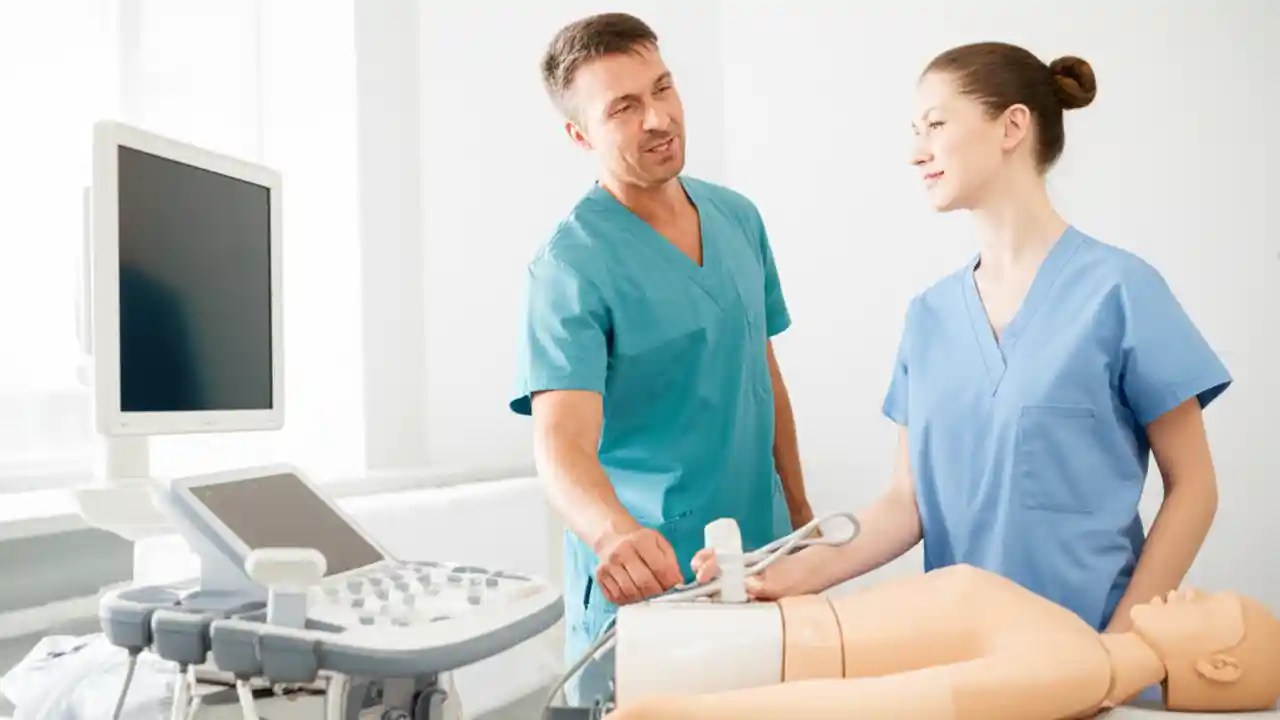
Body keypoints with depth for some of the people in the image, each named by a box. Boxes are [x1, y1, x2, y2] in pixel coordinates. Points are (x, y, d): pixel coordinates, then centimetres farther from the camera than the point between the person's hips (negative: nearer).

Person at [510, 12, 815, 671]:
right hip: (646, 581, -6)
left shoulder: (739, 217, 4)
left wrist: (799, 508, 11)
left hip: (762, 556, 6)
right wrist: (615, 533, -45)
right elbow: (564, 442, -26)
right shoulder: (572, 265, -16)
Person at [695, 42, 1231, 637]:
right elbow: (909, 501, 0)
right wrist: (808, 569, -16)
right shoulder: (928, 315, 2)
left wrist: (1119, 641, -11)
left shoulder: (1117, 289, -10)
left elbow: (1192, 487, -6)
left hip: (1083, 642, -4)